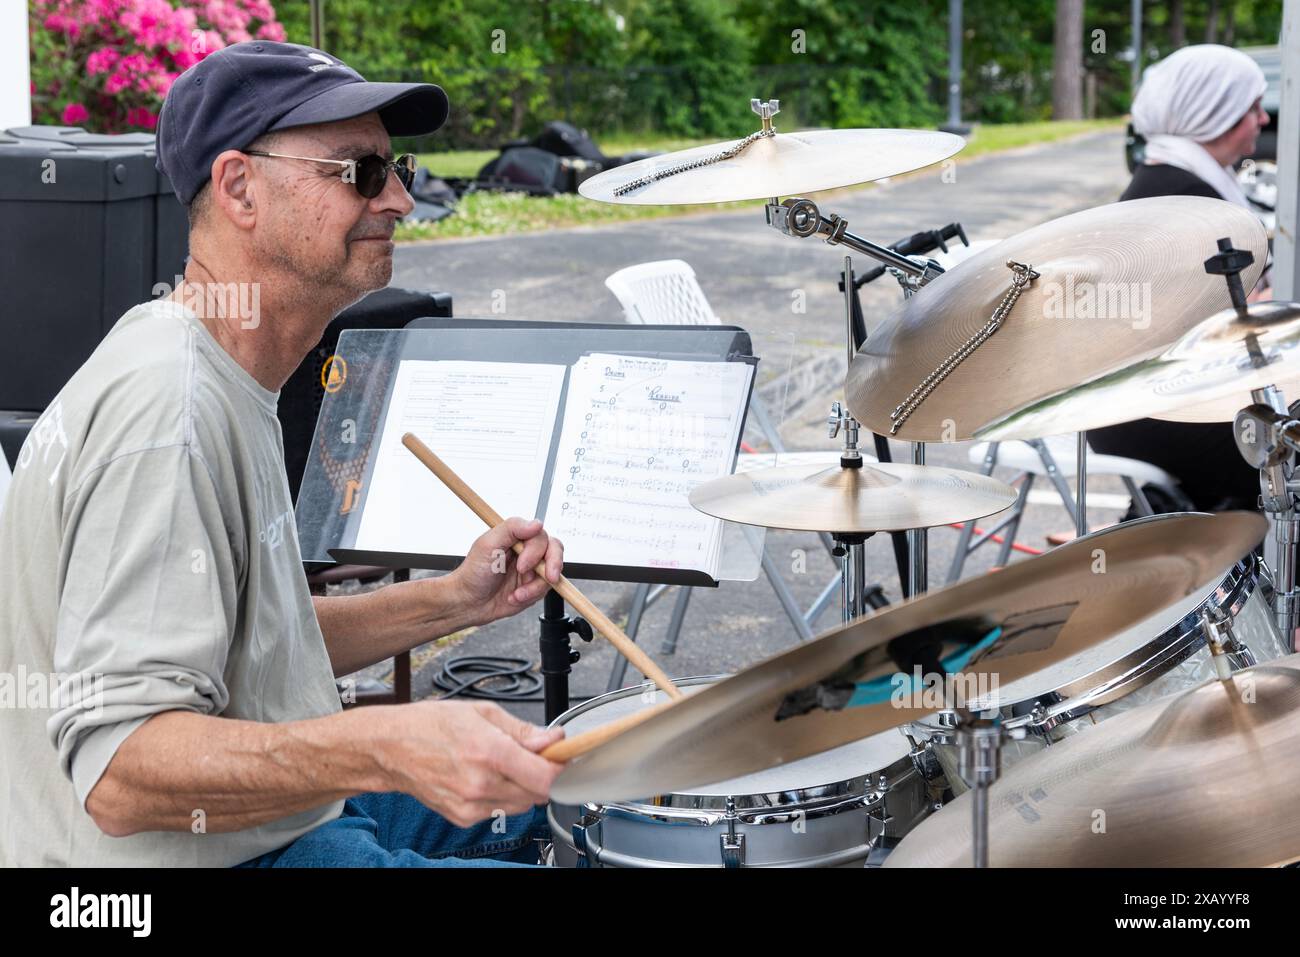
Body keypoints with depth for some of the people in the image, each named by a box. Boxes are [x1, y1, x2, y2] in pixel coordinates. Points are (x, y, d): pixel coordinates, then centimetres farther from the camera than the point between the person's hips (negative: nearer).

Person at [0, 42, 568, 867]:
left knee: (548, 801, 22)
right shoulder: (168, 411, -26)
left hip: (277, 813, 11)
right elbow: (122, 774, -33)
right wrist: (389, 747, -45)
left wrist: (451, 603, 4)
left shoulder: (228, 384, 8)